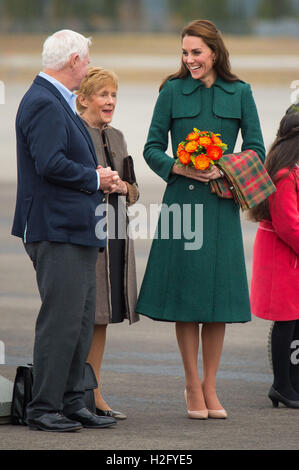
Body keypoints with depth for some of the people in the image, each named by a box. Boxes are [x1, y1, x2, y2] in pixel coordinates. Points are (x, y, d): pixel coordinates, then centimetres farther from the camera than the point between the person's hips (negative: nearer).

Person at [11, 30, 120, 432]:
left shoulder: (57, 102, 19)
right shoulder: (44, 103, -15)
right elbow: (49, 163, -25)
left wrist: (99, 180, 9)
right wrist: (96, 179, -12)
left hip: (77, 231, 11)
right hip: (58, 229, -11)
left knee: (81, 320, 12)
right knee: (60, 320, -9)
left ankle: (72, 402, 18)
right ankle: (43, 409, -5)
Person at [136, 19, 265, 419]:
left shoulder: (239, 93, 6)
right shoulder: (172, 91, 4)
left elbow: (256, 150, 8)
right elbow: (153, 148, 5)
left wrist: (227, 172, -9)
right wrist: (180, 168, -12)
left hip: (220, 205, 1)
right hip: (182, 202, -1)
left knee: (218, 297, 2)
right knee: (185, 296, 0)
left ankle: (210, 386, 12)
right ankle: (192, 386, 9)